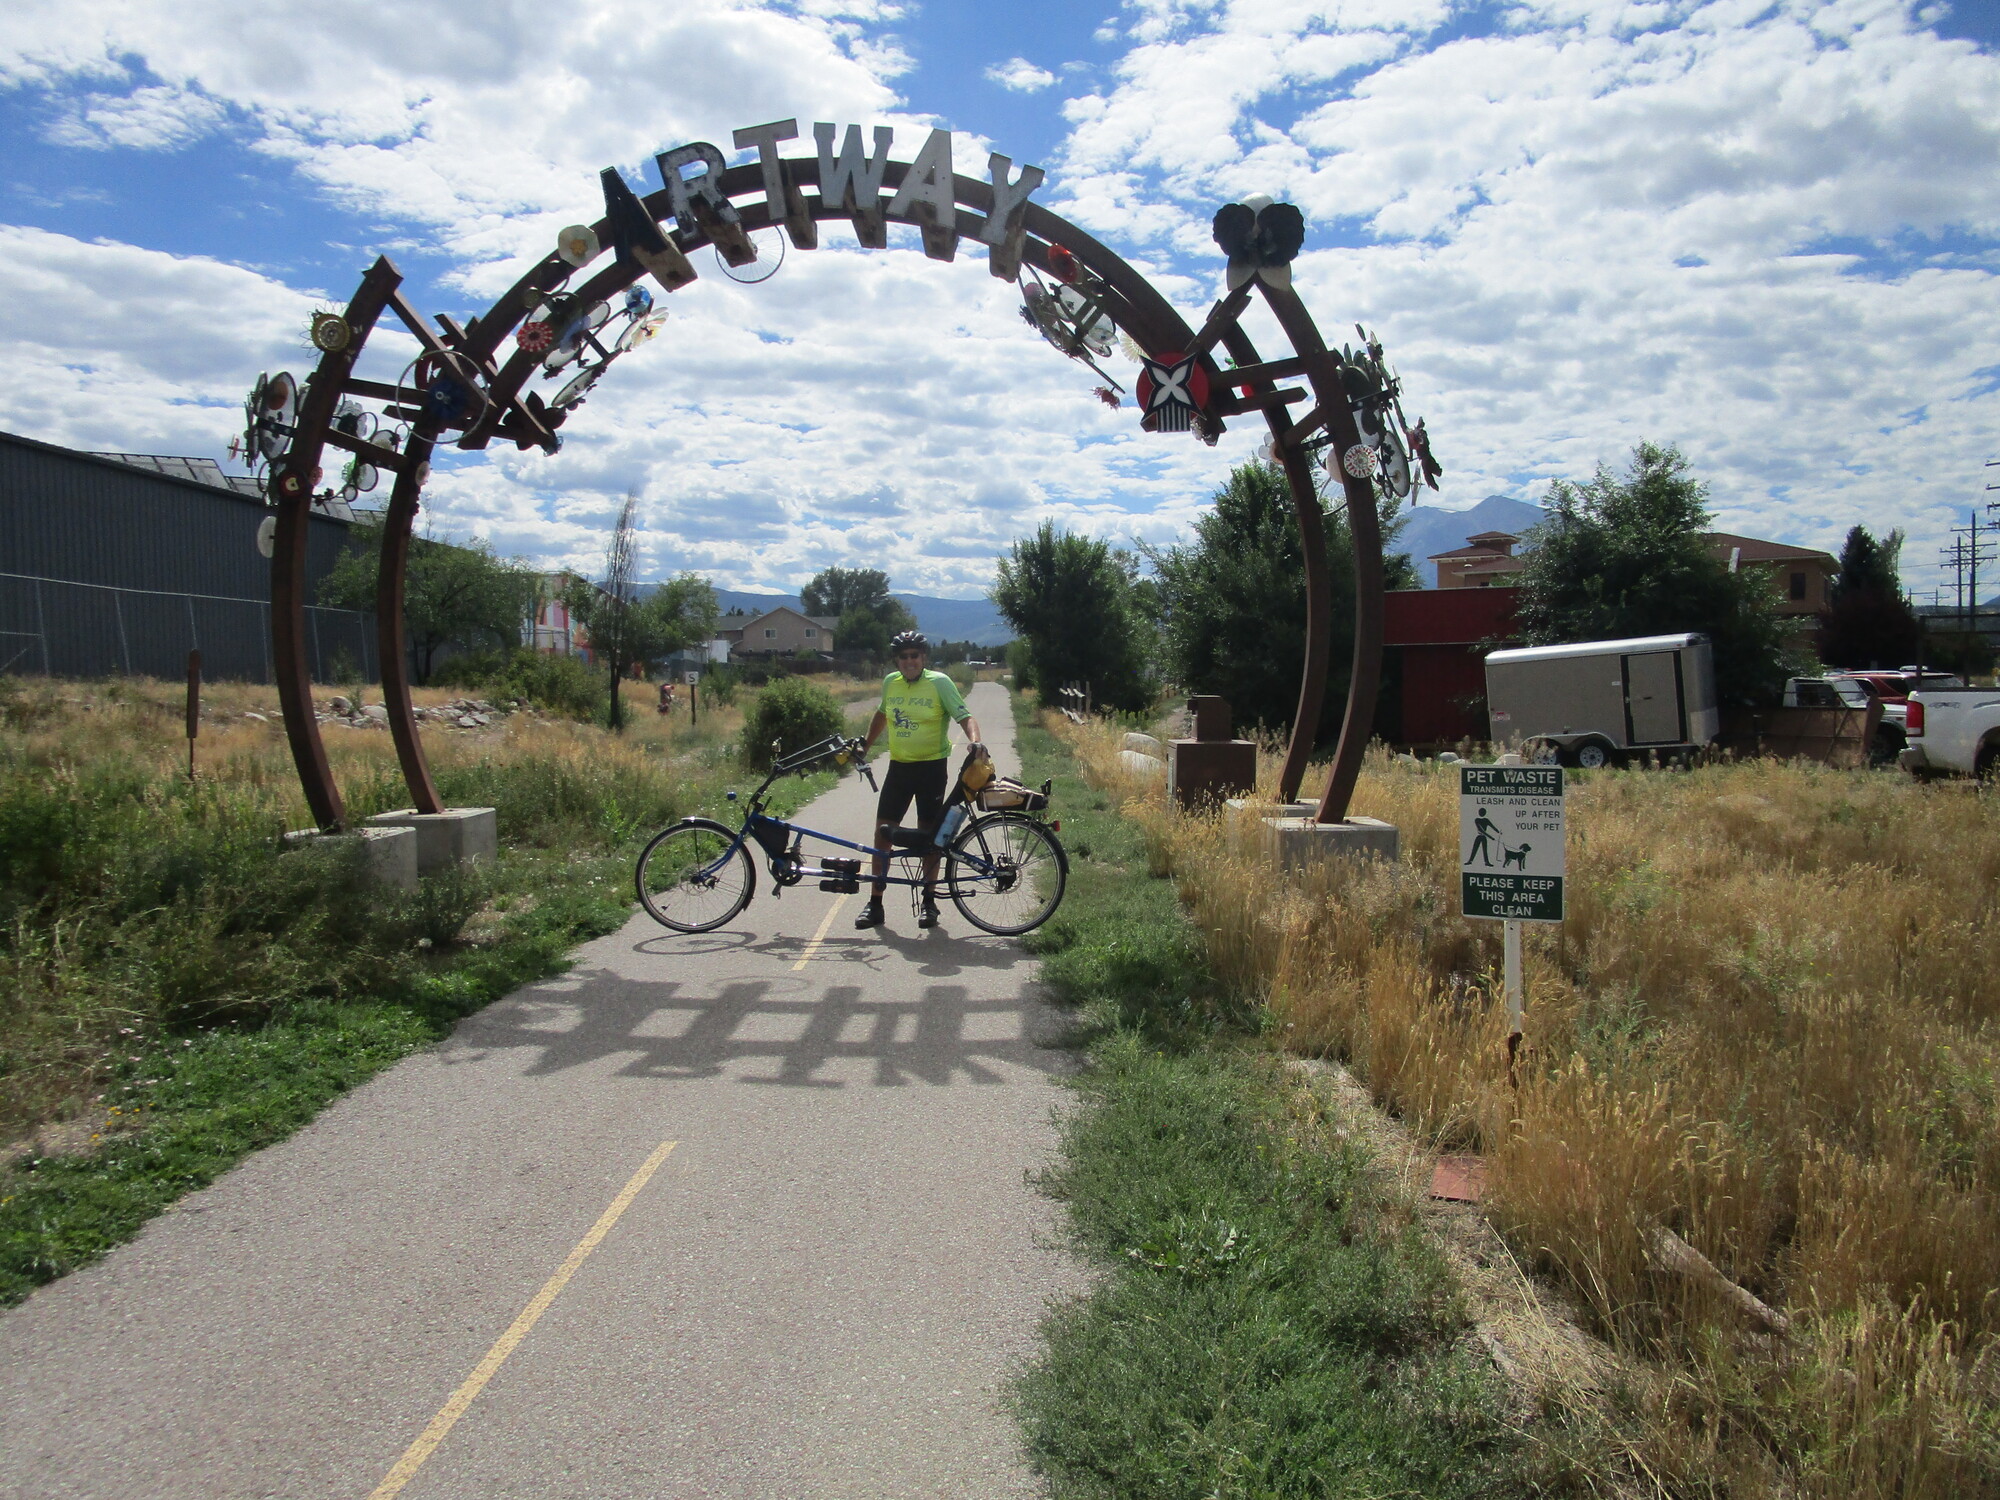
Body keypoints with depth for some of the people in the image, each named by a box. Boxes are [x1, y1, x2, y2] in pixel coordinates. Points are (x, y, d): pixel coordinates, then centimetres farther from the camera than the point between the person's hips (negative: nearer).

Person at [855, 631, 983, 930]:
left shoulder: (940, 683, -9)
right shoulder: (890, 682, 6)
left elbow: (965, 716, -15)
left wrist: (974, 740, -33)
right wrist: (866, 745, 24)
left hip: (931, 767, -4)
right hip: (898, 767, 4)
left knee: (928, 835, 4)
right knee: (882, 830, 1)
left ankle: (929, 902, 17)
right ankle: (875, 904, 10)